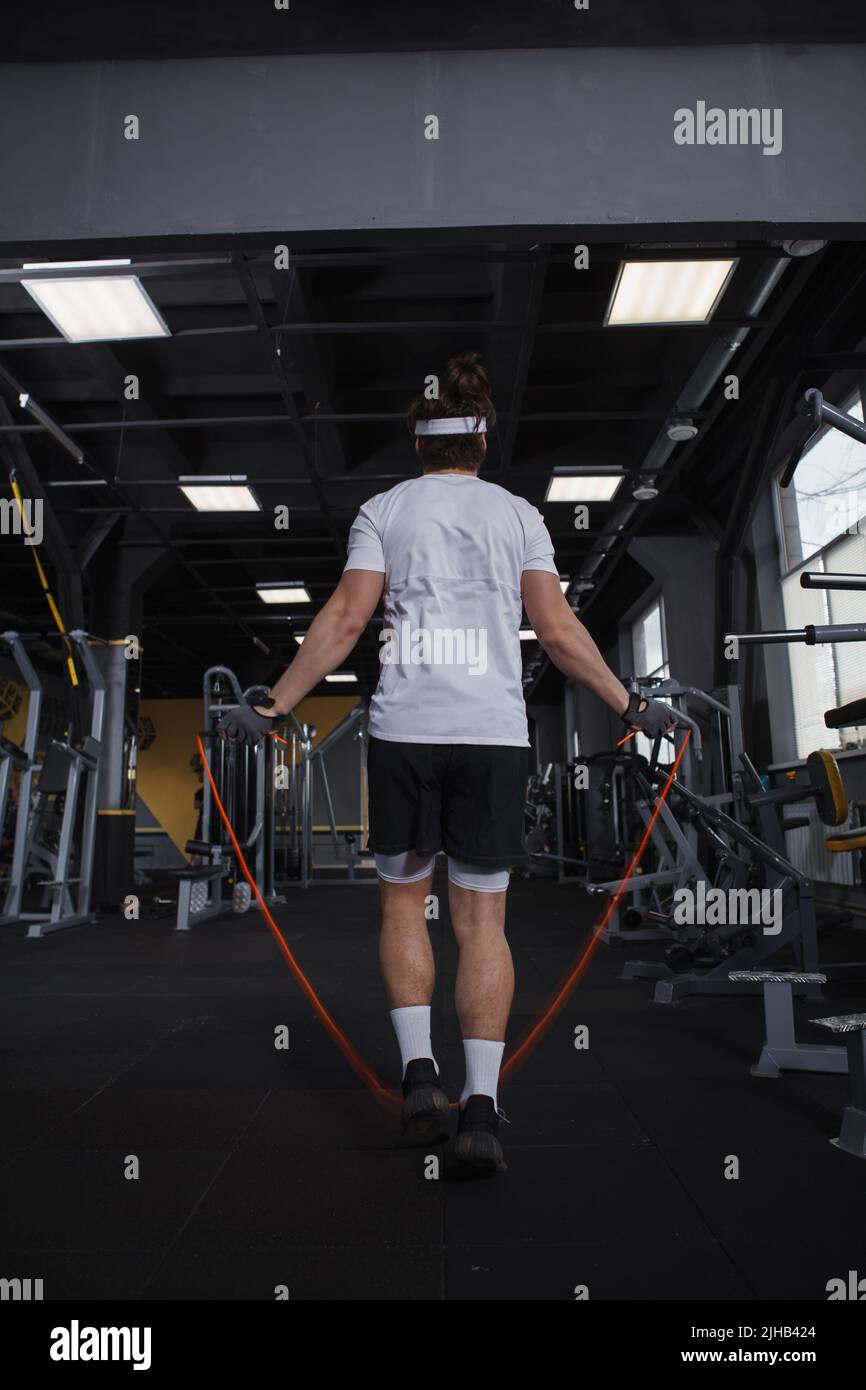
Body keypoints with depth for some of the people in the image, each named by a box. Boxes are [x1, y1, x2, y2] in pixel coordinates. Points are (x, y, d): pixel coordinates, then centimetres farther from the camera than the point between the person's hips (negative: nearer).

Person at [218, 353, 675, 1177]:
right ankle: (480, 1107, 2)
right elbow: (557, 630, 3)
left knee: (402, 900, 17)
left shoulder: (383, 510, 7)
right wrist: (629, 707, 12)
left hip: (402, 730, 0)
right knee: (481, 920, 6)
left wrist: (274, 706, 3)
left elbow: (345, 619, -2)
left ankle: (418, 1072, 9)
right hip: (493, 731, 1)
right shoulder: (518, 514, 10)